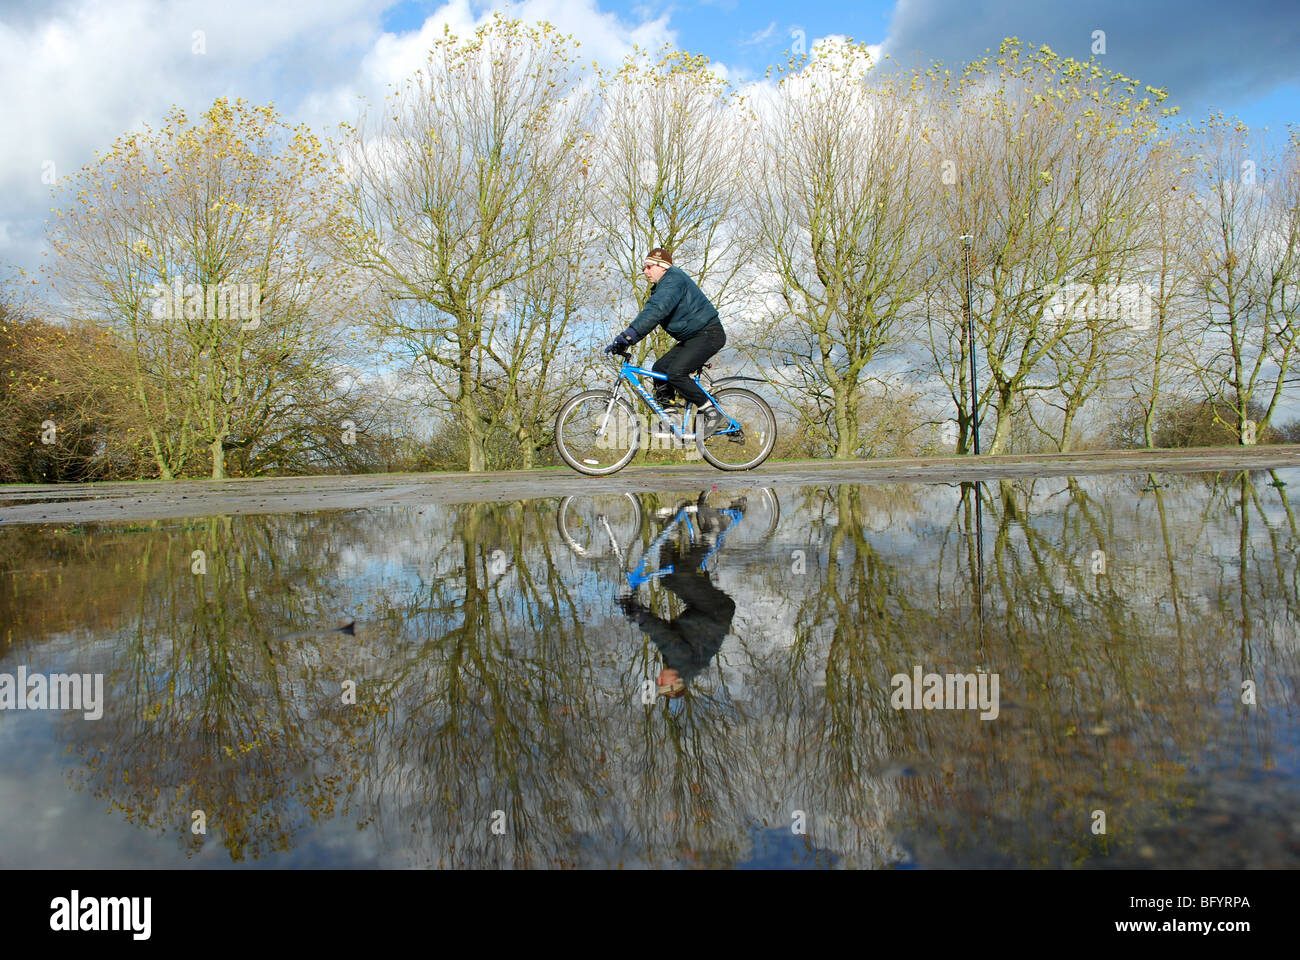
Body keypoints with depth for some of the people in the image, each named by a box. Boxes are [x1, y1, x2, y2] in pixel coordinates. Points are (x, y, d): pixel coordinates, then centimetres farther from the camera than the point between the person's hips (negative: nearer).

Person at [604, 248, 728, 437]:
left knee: (676, 372, -22)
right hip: (691, 337, 11)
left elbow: (656, 310, -32)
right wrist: (623, 342, 1)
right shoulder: (660, 288, 18)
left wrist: (628, 335, -39)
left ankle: (713, 415, -13)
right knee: (660, 368, 3)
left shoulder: (674, 279, -16)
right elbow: (647, 318, 15)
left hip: (708, 334, -10)